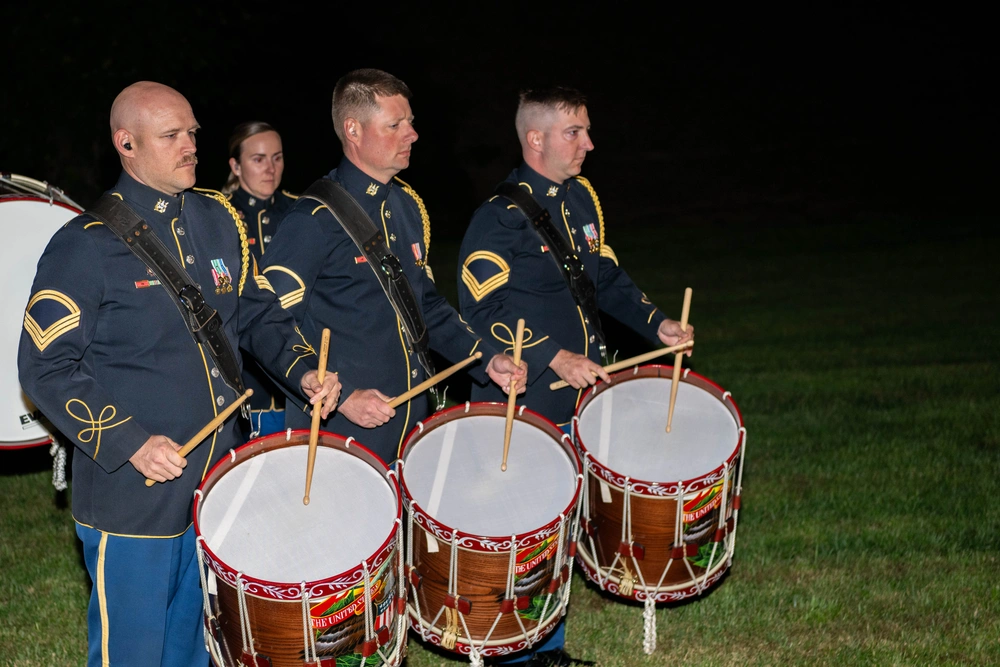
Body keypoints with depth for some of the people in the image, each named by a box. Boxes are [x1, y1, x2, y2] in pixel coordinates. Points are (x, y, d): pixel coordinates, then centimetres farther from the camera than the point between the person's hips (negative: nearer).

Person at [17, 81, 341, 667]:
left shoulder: (219, 221, 8)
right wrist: (131, 443, -21)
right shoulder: (87, 245, -12)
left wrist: (303, 371, -2)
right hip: (132, 497, -6)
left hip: (219, 482, 6)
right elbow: (46, 368, -13)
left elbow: (258, 313, 16)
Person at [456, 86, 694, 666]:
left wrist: (657, 323, 3)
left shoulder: (582, 199, 9)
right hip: (518, 409, -7)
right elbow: (483, 313, -18)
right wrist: (554, 357, -23)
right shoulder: (499, 217, -15)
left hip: (576, 398, 8)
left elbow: (607, 277, 18)